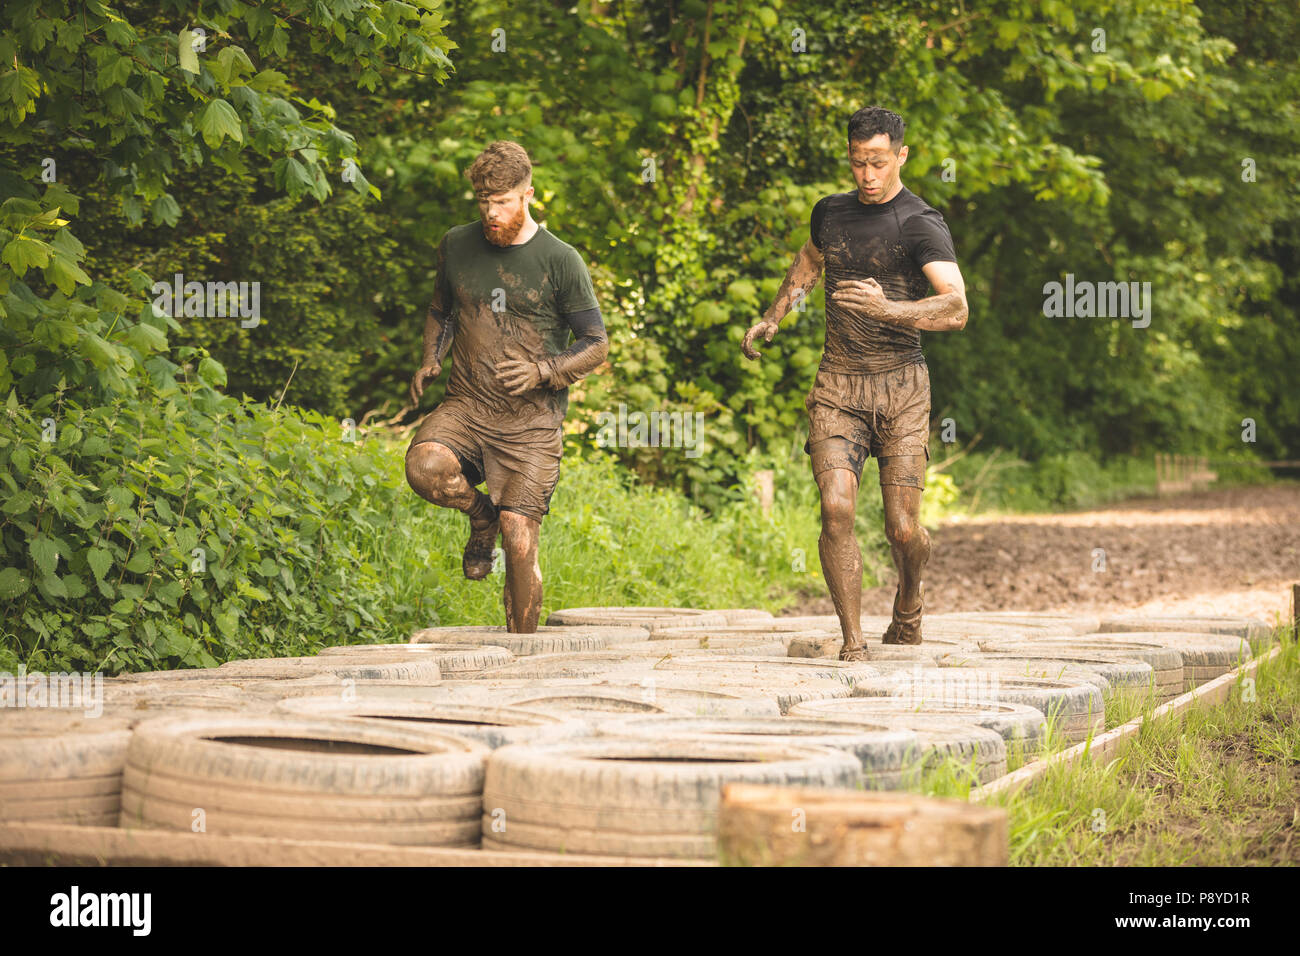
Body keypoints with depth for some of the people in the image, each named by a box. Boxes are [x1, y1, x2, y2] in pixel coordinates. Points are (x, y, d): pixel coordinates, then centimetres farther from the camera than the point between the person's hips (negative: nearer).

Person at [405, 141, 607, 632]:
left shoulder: (560, 261, -4)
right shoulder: (457, 245, 7)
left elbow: (596, 344, 1)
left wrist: (543, 371, -16)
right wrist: (430, 360, 6)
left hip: (532, 419, -3)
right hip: (466, 406, 3)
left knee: (519, 539, -11)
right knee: (424, 466, -29)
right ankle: (481, 514, 4)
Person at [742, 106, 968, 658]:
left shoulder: (920, 225, -8)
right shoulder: (831, 213, 11)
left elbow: (955, 309, -22)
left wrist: (887, 308, -36)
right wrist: (772, 317, 24)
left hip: (900, 385, -3)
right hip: (837, 384, 3)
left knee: (903, 529, -3)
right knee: (836, 510, -15)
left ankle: (908, 602, 31)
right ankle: (852, 643, -6)